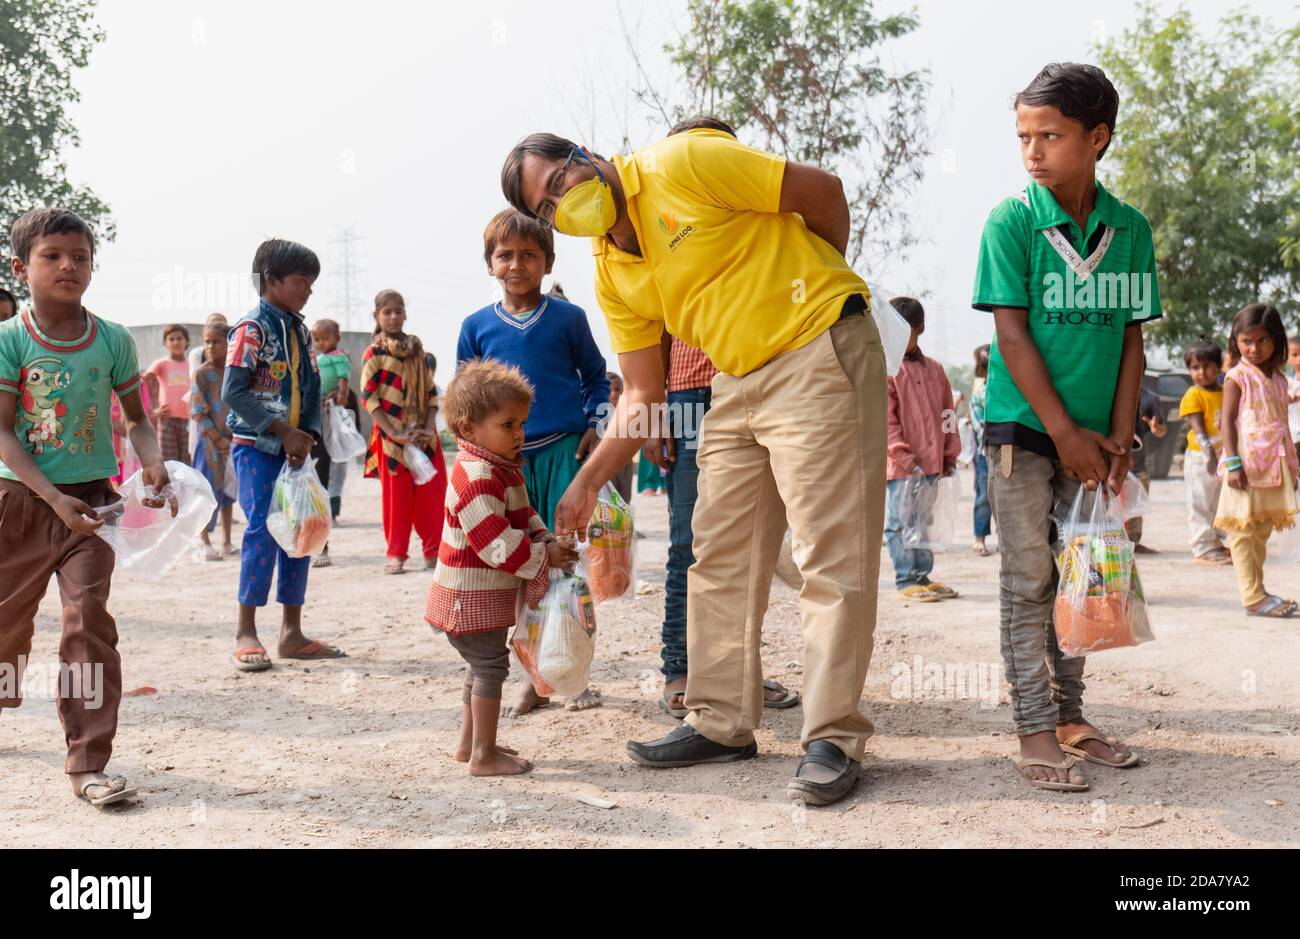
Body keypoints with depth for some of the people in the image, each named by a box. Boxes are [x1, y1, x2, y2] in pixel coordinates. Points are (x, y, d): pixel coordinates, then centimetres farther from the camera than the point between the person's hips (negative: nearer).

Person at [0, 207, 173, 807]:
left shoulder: (113, 341, -1)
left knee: (89, 619, -10)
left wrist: (153, 463, -14)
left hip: (91, 497, 0)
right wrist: (55, 498, -21)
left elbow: (137, 419, 8)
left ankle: (88, 762, -6)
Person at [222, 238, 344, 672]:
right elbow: (233, 391, -16)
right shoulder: (253, 327, -10)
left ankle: (292, 632, 14)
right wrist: (283, 430, -16)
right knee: (263, 531, -10)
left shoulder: (301, 331, 13)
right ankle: (245, 634, 0)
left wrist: (307, 435, -3)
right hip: (256, 447, -7)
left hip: (293, 447, 7)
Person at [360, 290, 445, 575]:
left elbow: (432, 392, 9)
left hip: (424, 435, 4)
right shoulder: (374, 354, -2)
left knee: (432, 495, 1)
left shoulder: (418, 351, 10)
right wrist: (395, 434, -17)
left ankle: (433, 552, 10)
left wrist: (429, 428, -7)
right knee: (396, 497, 0)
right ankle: (396, 555, 8)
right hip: (392, 436, -3)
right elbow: (369, 397, -8)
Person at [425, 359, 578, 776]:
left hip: (487, 593, 11)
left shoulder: (504, 469, 11)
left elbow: (525, 516, 19)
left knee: (483, 665, 18)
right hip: (473, 594, -11)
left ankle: (470, 742, 30)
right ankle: (484, 755, 1)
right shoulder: (477, 478, -23)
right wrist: (544, 557, -17)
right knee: (490, 664, -6)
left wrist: (547, 541, 1)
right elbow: (499, 544, -27)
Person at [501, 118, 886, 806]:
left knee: (831, 556, -8)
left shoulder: (681, 164, -11)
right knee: (718, 554, 8)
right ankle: (722, 722, 18)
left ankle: (834, 739, -4)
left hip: (817, 352, -8)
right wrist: (586, 483, 7)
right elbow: (642, 396, 12)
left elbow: (822, 192, -6)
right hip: (737, 382, 8)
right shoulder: (613, 276, 10)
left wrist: (813, 283, 6)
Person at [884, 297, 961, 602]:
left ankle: (923, 576, 21)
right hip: (901, 466, -6)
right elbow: (885, 420, -10)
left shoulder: (934, 369, 12)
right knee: (901, 523, -2)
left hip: (932, 463, 6)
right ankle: (904, 580, 4)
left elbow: (947, 414, 16)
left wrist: (950, 454, 10)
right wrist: (903, 455, -17)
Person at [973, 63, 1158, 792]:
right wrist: (1065, 432, -14)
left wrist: (1119, 437, -4)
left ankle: (1069, 716, 21)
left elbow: (1132, 337, 5)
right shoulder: (1012, 221, -7)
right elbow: (1013, 334, -11)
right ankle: (1036, 731, 3)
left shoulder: (1130, 229, 3)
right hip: (1023, 429, -4)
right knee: (1030, 579, -1)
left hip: (1091, 438, 4)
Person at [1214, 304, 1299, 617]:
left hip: (1274, 464, 7)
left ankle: (1256, 592, 15)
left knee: (1262, 530, 10)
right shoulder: (1237, 377, -5)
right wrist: (1233, 463, -18)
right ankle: (1253, 596, -6)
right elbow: (1227, 421, -9)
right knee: (1244, 529, -6)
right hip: (1247, 464, -7)